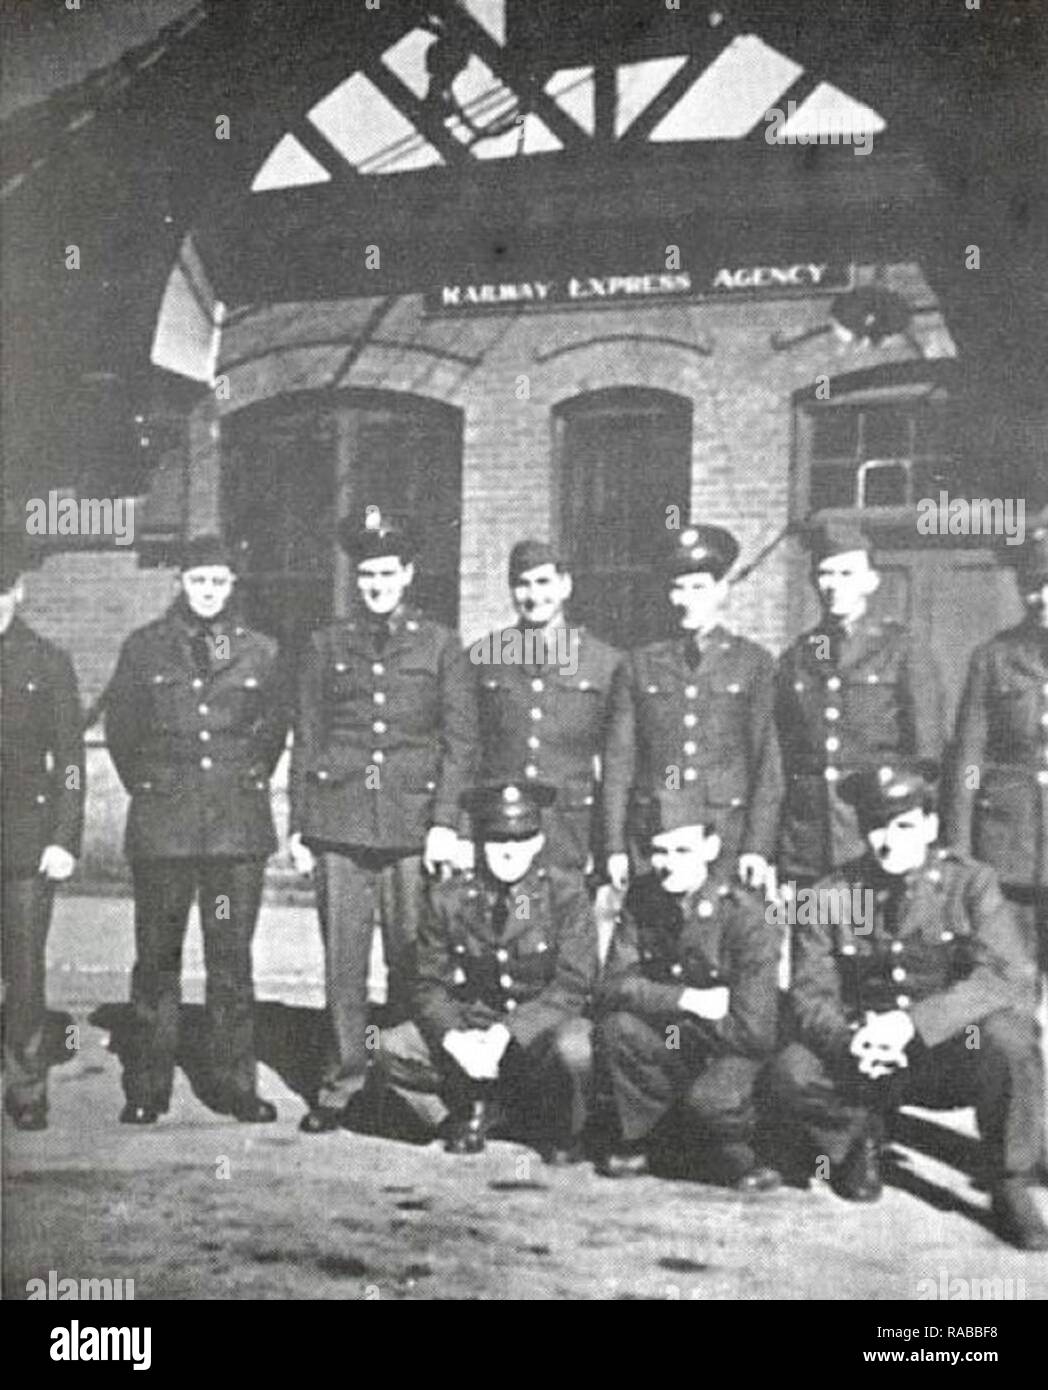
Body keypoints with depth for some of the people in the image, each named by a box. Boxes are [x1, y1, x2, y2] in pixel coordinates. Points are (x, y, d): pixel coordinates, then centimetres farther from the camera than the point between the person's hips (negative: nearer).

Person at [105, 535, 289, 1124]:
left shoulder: (261, 653, 7)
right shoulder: (144, 648, 6)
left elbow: (276, 728, 17)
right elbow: (120, 727, 13)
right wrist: (146, 784, 10)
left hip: (240, 825, 1)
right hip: (161, 825, 0)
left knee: (232, 957, 4)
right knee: (157, 956, 3)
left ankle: (236, 1083, 13)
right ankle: (147, 1088, 11)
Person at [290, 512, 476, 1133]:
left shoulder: (440, 645, 7)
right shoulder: (328, 644, 12)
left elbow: (461, 739, 3)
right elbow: (307, 737, 13)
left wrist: (445, 823, -6)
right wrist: (299, 825, 7)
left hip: (411, 823, -1)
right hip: (339, 822, 1)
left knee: (412, 959, 3)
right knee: (343, 959, 1)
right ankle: (345, 1079, 10)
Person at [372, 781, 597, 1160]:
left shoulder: (565, 893, -10)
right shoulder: (448, 899, -2)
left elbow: (572, 986, -16)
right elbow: (429, 984, -1)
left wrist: (507, 1032, -28)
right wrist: (453, 1037, -22)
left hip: (542, 1029, -3)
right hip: (469, 1031, 3)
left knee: (575, 1050, -36)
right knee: (390, 1050, -18)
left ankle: (563, 1131, -1)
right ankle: (467, 1108, 9)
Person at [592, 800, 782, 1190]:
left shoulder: (743, 912, -19)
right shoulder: (642, 898, -5)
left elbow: (752, 1031, -22)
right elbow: (613, 986, -11)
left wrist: (661, 1004, -15)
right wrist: (686, 999, -23)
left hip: (731, 1050, -4)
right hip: (667, 1044, 4)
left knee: (710, 1100, -34)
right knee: (617, 1025, -24)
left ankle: (733, 1152, 3)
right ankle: (639, 1137, 0)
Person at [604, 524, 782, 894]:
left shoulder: (753, 664, 7)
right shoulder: (639, 667, 10)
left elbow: (767, 764, 3)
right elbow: (619, 762, 8)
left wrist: (758, 848, -6)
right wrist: (616, 847, 0)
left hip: (729, 840, -1)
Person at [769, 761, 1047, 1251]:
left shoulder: (970, 882, -6)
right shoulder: (833, 894, -2)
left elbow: (1007, 976, -19)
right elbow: (811, 993, -5)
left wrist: (913, 1022, -32)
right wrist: (849, 1040, -29)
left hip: (955, 1053, -1)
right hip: (864, 1060, 1)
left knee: (1008, 1037, -33)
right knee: (792, 1073, -27)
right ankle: (857, 1138, 9)